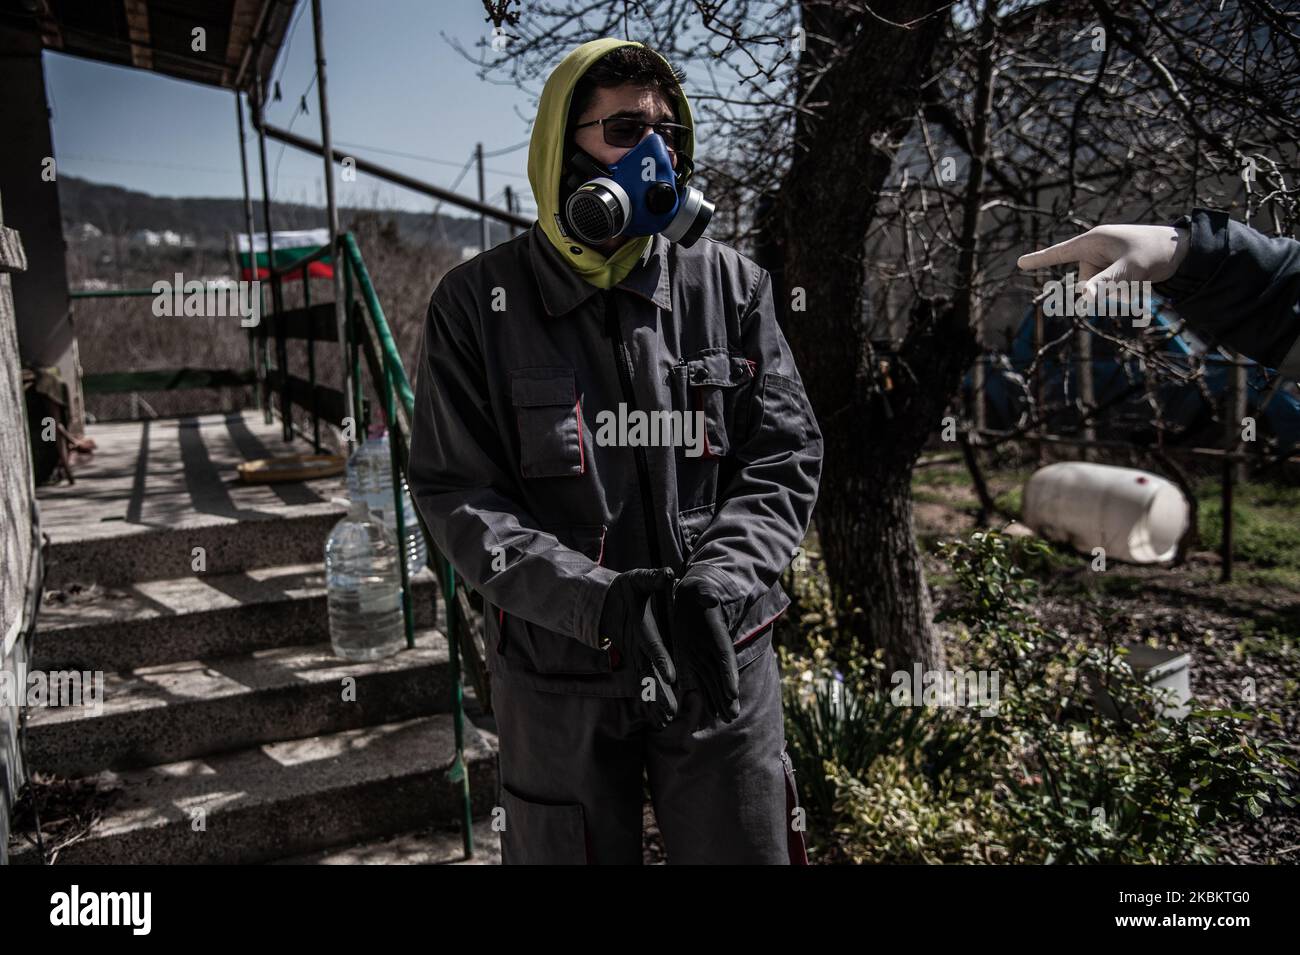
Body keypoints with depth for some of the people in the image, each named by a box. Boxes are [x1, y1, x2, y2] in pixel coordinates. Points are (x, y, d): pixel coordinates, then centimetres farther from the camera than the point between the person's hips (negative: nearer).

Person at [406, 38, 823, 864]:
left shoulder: (731, 286, 0)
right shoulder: (479, 303, -4)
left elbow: (786, 455, 0)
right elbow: (457, 496, -7)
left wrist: (720, 580, -18)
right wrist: (595, 600, -20)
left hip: (721, 663, 2)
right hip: (557, 673, -1)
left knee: (744, 847, 16)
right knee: (567, 849, 18)